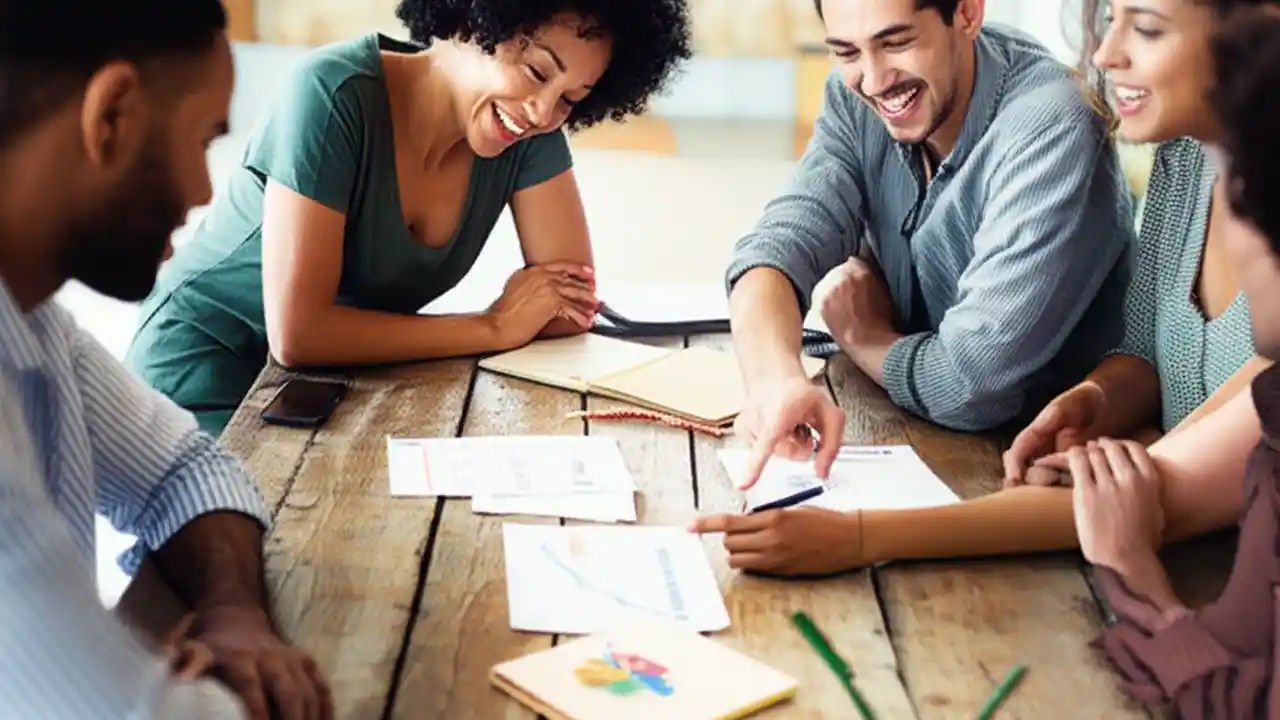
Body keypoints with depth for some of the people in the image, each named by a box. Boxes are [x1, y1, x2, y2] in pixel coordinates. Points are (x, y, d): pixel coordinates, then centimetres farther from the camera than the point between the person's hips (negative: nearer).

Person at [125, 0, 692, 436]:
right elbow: (298, 334, -32)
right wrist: (494, 329, -25)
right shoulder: (336, 95, -28)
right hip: (207, 373, -5)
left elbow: (572, 306, -11)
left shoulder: (530, 133, -12)